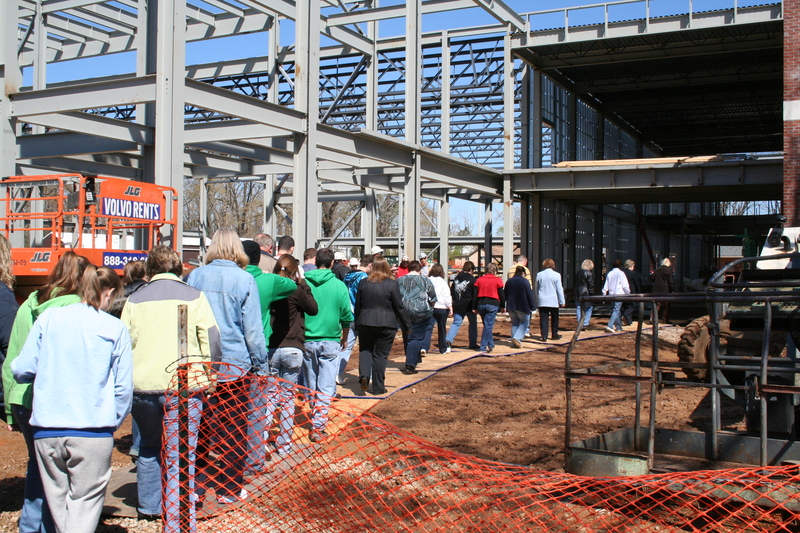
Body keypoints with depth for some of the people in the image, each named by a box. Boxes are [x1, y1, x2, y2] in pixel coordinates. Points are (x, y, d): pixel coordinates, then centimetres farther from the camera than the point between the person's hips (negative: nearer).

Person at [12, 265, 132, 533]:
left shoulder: (48, 318, 2)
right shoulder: (115, 328, -3)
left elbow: (21, 370, 5)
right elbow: (123, 387, -3)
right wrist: (114, 421, 12)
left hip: (46, 431, 3)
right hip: (93, 432, -2)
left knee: (58, 500, 16)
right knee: (85, 501, 6)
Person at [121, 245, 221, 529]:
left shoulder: (135, 299, 9)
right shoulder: (194, 296, 2)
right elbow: (211, 340, -3)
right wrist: (210, 378, 7)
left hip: (143, 387, 3)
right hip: (184, 386, -3)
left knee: (149, 447, 22)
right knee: (180, 452, 4)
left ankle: (148, 505, 31)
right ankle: (176, 516, 5)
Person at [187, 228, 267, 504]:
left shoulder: (196, 276, 0)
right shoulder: (244, 280, -9)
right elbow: (253, 329, -7)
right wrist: (261, 365, 1)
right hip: (234, 365, -3)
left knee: (199, 424, 14)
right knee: (233, 430, 8)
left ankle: (195, 484, 21)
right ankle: (229, 488, 14)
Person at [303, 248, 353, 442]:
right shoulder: (339, 286, -5)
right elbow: (346, 317, -1)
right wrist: (344, 339, 16)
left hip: (307, 341, 2)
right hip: (330, 342, -2)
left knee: (311, 384, 16)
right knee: (325, 386, 1)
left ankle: (316, 420, 30)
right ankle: (318, 426, -5)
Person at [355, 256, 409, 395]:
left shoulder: (364, 282, 3)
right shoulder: (392, 284, -5)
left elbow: (357, 305, 9)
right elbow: (399, 307, -3)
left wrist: (357, 323, 20)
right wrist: (406, 325, 7)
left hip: (365, 323, 2)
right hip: (386, 324, -2)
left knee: (365, 350, 16)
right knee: (380, 355, 5)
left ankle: (364, 375, -8)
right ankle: (378, 387, 9)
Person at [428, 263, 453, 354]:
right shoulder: (443, 283, -5)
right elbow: (447, 297, -6)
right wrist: (450, 308, -1)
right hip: (441, 308, -1)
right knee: (442, 329, 12)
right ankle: (443, 348, 23)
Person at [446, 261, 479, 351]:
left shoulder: (457, 278, 9)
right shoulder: (472, 279, -8)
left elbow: (451, 292, 13)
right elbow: (475, 294, -11)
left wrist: (455, 303, 17)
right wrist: (475, 307, -9)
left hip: (458, 306, 4)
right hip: (469, 306, -4)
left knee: (456, 323, 5)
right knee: (473, 324, 10)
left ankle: (448, 340, -15)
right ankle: (473, 344, 15)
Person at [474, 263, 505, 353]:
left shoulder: (479, 280, 9)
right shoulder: (497, 280, 0)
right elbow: (501, 294, 1)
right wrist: (503, 306, 12)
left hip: (481, 304, 4)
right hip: (492, 304, -4)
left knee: (487, 324, 16)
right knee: (488, 325, -3)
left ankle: (490, 345, 22)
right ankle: (483, 346, -7)